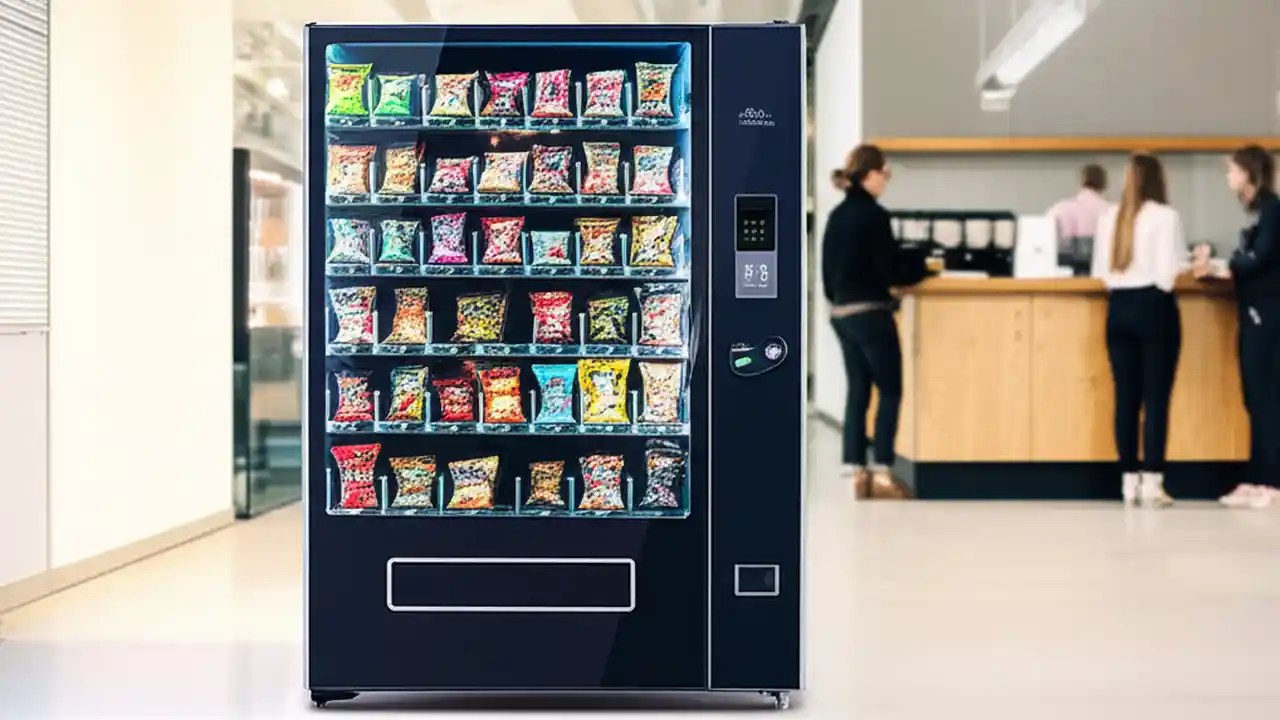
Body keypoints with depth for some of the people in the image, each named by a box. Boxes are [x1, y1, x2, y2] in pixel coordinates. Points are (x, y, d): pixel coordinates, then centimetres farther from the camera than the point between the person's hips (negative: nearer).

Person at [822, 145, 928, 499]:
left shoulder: (837, 215, 10)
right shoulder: (874, 215, -14)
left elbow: (828, 267, 14)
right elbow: (889, 271, -14)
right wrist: (924, 268, 2)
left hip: (841, 314, 8)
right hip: (870, 313, -8)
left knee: (858, 391, 11)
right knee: (890, 392, 1)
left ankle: (856, 472, 11)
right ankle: (881, 473, 0)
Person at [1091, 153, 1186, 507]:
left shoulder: (1108, 217, 7)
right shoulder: (1165, 216, -8)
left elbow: (1099, 271, 7)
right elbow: (1166, 274, -13)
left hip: (1118, 308, 5)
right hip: (1153, 307, -5)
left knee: (1126, 396, 8)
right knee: (1156, 397, -1)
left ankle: (1129, 480, 10)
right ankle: (1151, 482, -3)